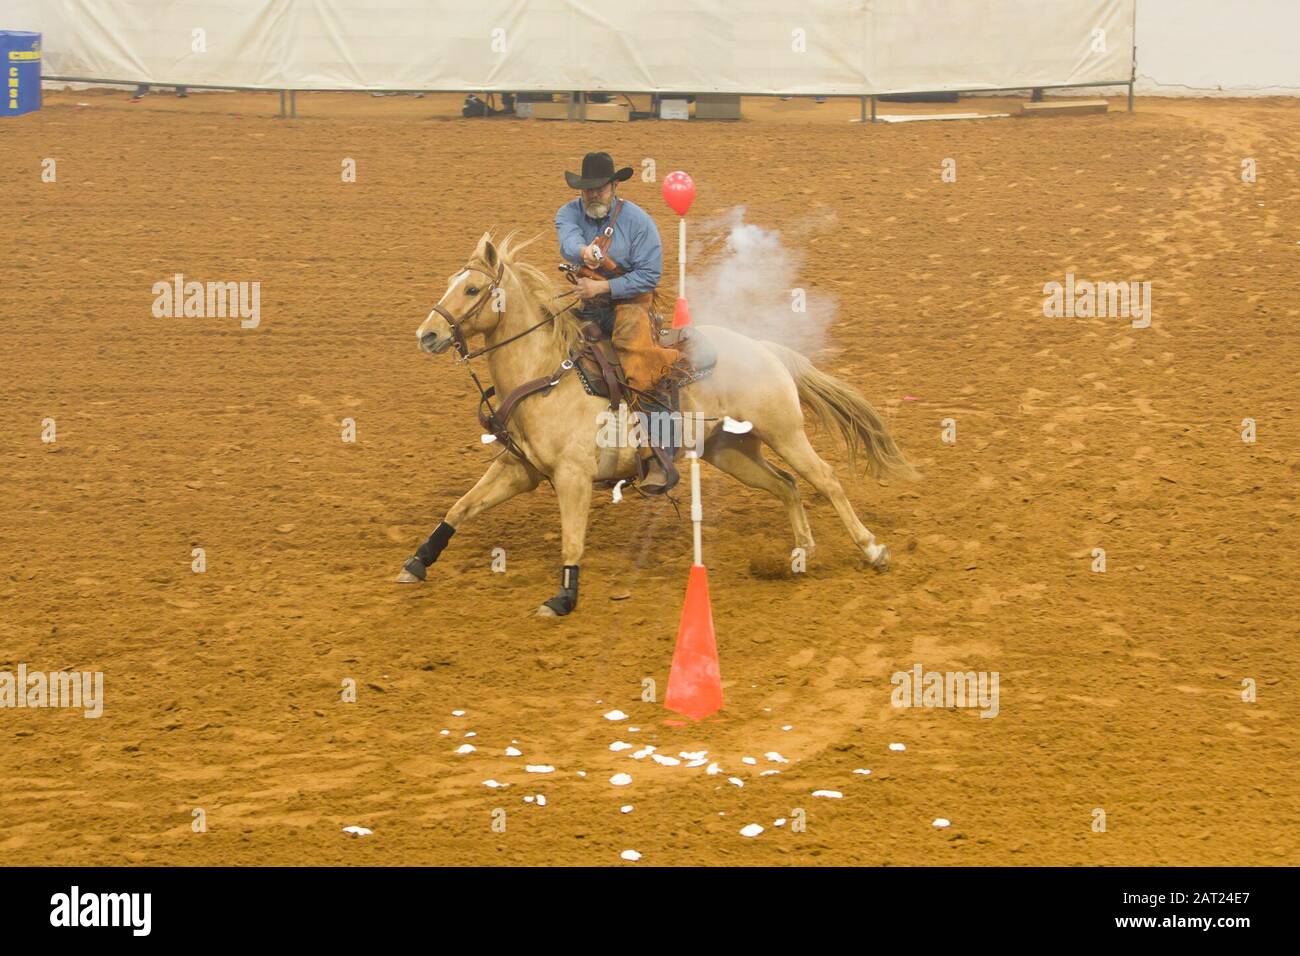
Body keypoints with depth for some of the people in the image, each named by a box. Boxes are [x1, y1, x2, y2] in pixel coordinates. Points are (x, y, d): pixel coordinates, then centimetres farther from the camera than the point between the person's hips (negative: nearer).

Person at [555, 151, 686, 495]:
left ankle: (658, 457, -31)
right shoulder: (569, 213, 3)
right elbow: (568, 241, -21)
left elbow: (649, 275, -12)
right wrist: (583, 252, -47)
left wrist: (603, 287, -21)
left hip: (628, 302, -5)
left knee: (640, 366, -28)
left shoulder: (638, 221, -7)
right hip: (585, 305, 5)